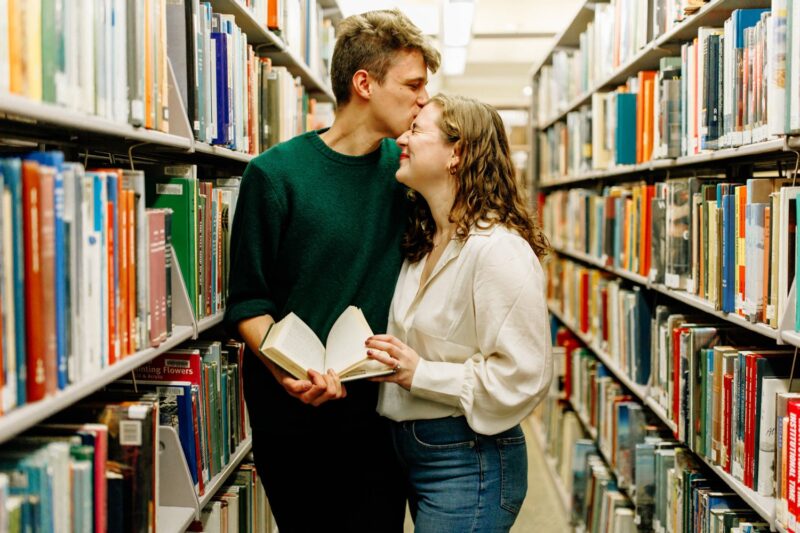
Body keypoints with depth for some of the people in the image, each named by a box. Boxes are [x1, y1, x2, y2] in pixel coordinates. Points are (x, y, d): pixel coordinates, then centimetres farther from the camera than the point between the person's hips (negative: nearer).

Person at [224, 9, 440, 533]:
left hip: (380, 412, 3)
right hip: (294, 414, -3)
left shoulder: (404, 165, 2)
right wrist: (286, 372, -23)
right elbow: (249, 299, -7)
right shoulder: (275, 174, -9)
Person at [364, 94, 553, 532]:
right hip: (412, 452, 9)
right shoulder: (423, 245, 11)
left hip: (469, 462, -9)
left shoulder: (498, 249, -19)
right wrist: (387, 362, 2)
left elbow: (523, 376, -22)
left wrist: (419, 374, -23)